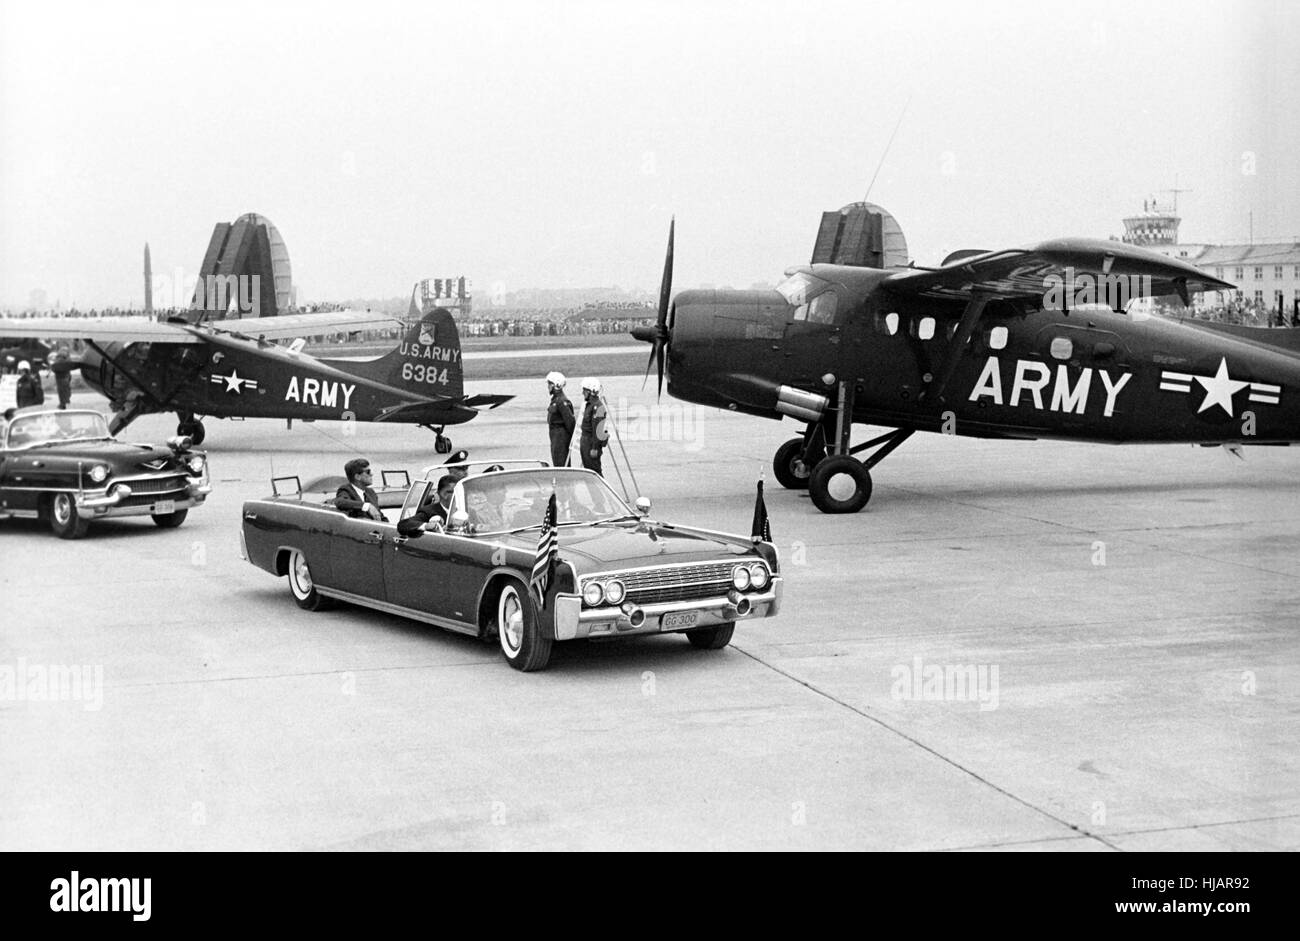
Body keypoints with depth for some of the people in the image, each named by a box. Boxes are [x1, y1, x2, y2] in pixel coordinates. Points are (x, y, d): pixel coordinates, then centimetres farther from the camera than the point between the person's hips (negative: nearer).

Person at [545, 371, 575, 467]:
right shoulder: (555, 399, 14)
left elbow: (570, 420, -21)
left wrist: (573, 439, -16)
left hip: (561, 435, -10)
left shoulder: (562, 401, -18)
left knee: (559, 465, -9)